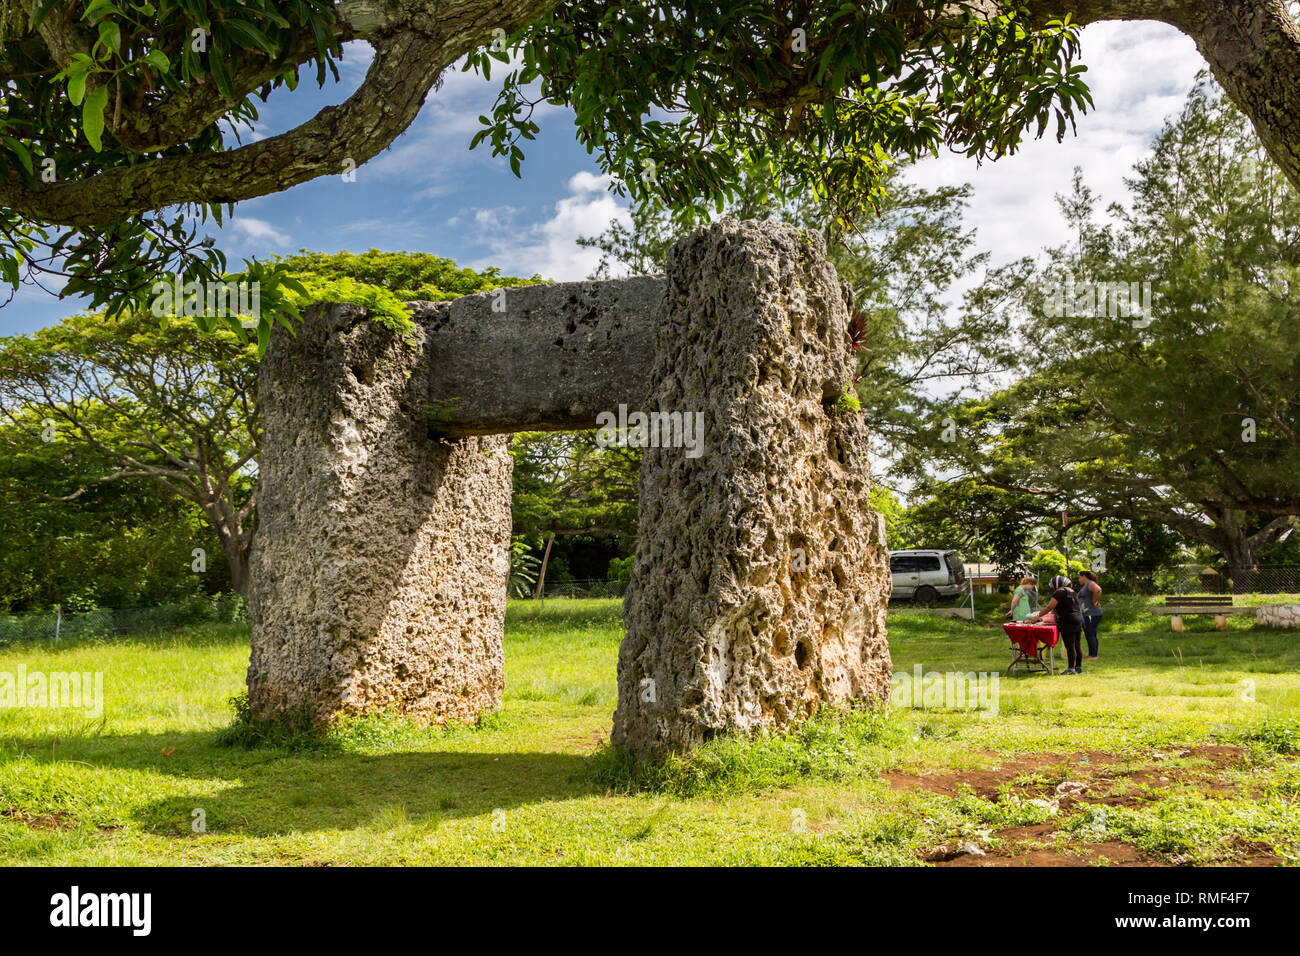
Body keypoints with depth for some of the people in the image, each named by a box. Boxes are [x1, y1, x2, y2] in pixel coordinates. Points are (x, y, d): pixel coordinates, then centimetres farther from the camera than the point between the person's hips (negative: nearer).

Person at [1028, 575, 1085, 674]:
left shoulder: (1059, 592, -7)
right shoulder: (1073, 593, 20)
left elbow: (1049, 607, -11)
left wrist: (1037, 617, -7)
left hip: (1068, 622, -9)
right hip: (1079, 619, 9)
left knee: (1070, 646, -7)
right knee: (1077, 646, 12)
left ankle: (1071, 669, -7)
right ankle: (1079, 667, 15)